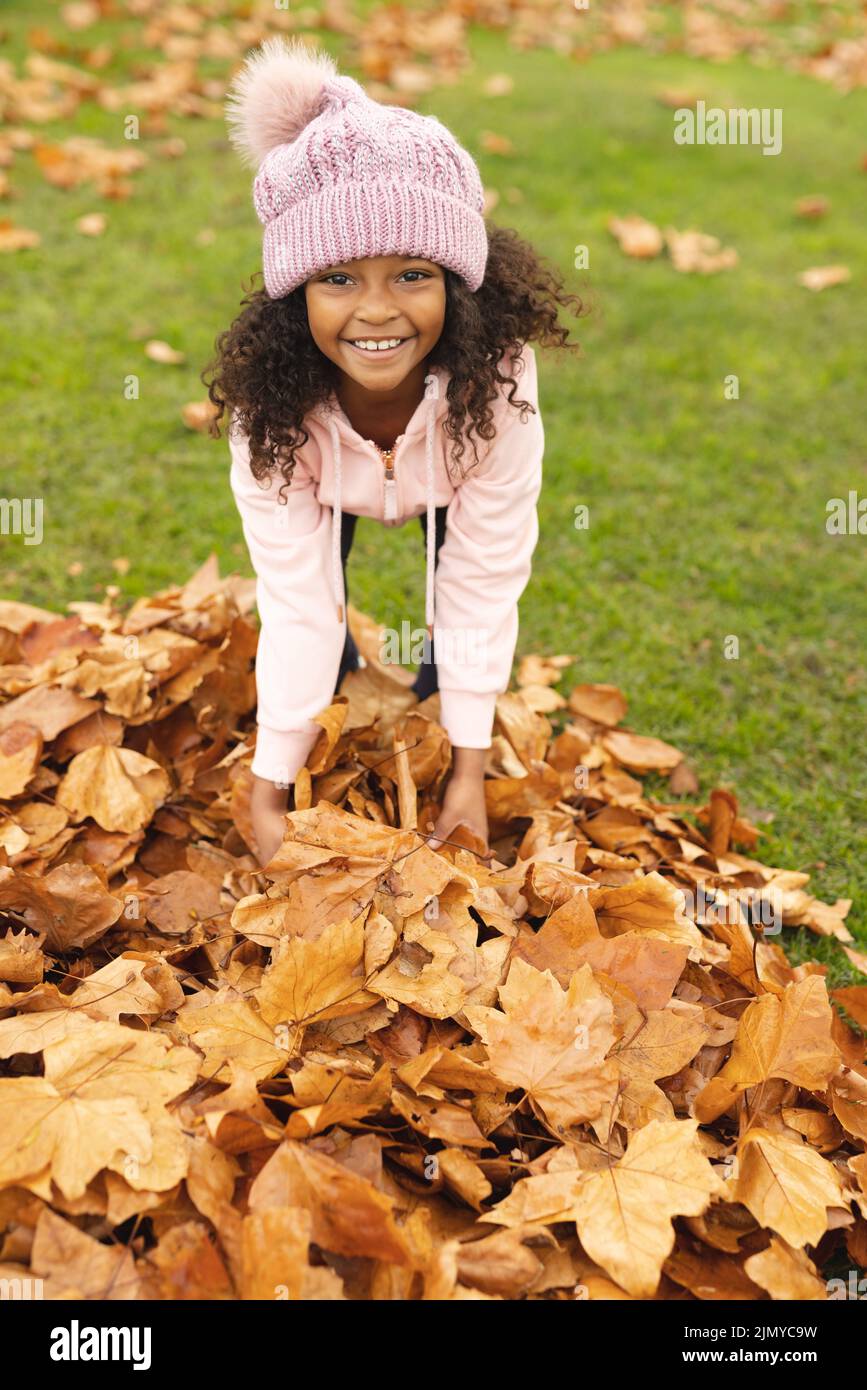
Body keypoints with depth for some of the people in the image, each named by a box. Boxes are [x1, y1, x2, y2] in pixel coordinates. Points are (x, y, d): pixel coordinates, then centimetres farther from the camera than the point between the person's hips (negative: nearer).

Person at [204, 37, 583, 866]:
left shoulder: (498, 374, -43)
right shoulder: (271, 401, -40)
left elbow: (485, 584, -36)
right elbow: (295, 602, -35)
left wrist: (469, 772, -33)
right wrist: (268, 796, -34)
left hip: (454, 479, 0)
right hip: (325, 482, 1)